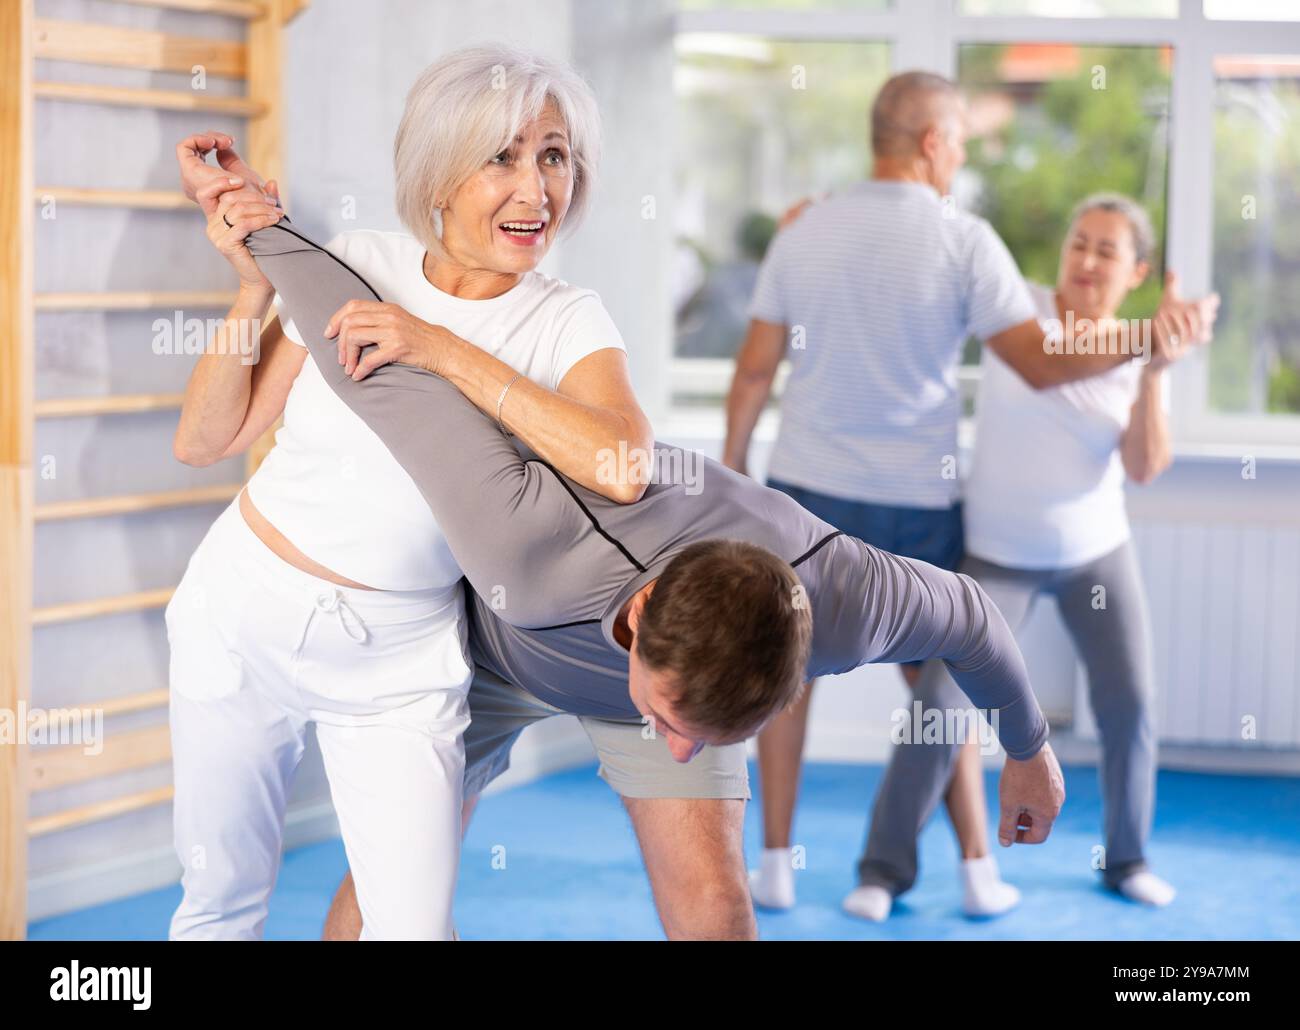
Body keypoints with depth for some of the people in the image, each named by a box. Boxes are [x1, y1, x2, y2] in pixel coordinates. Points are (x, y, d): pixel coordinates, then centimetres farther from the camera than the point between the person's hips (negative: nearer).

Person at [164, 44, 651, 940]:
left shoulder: (567, 323, -11)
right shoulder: (351, 268, -9)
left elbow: (623, 467, -34)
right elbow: (205, 441, -4)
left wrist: (443, 347, -32)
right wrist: (256, 289, -17)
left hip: (402, 661, -1)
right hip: (244, 608, 1)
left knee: (416, 925, -5)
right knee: (223, 900, 14)